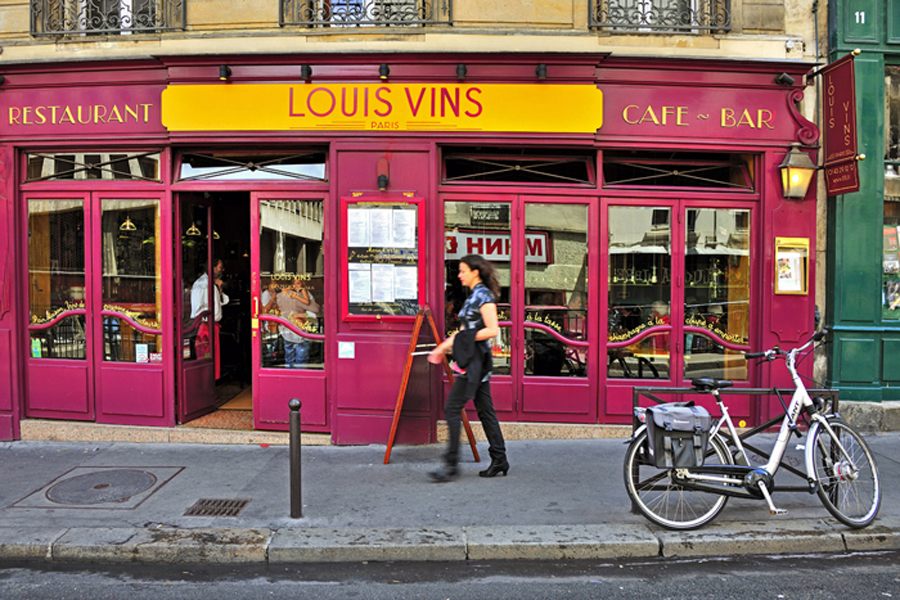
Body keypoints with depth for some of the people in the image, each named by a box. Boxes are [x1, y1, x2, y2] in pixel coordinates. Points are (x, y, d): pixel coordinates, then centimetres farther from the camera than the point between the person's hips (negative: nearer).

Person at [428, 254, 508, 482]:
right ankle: (499, 460, 18)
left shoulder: (484, 295, -12)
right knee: (485, 409, 11)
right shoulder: (474, 296, 17)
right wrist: (445, 345, 17)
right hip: (471, 360, 10)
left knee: (452, 408, -9)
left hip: (476, 359, -10)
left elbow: (493, 330, -19)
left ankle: (452, 464, -6)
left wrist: (461, 339, -17)